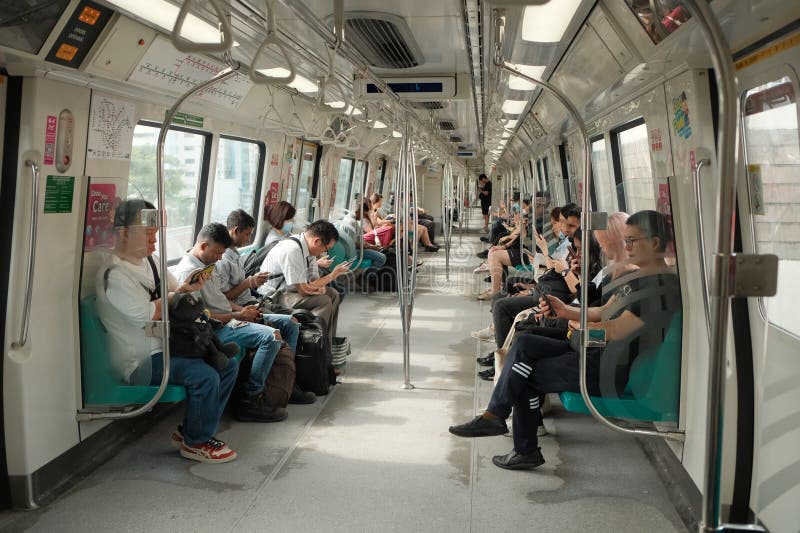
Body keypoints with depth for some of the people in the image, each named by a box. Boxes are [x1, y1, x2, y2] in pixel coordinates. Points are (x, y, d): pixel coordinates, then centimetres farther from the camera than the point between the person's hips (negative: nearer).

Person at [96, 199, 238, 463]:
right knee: (205, 376, -26)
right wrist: (180, 292, -11)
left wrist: (190, 286, -10)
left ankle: (189, 431, 12)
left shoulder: (149, 261, 9)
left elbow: (177, 290, 13)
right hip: (141, 361, -9)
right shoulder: (114, 275, -18)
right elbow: (147, 315, -24)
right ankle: (195, 443, -2)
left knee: (228, 364, 2)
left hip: (166, 347, 9)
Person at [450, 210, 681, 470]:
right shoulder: (637, 277, 15)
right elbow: (604, 312, 17)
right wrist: (566, 311, 2)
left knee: (525, 375, -10)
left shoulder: (661, 287, -18)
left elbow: (615, 331, -23)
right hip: (595, 352, 10)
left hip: (610, 372, -10)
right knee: (524, 344, 1)